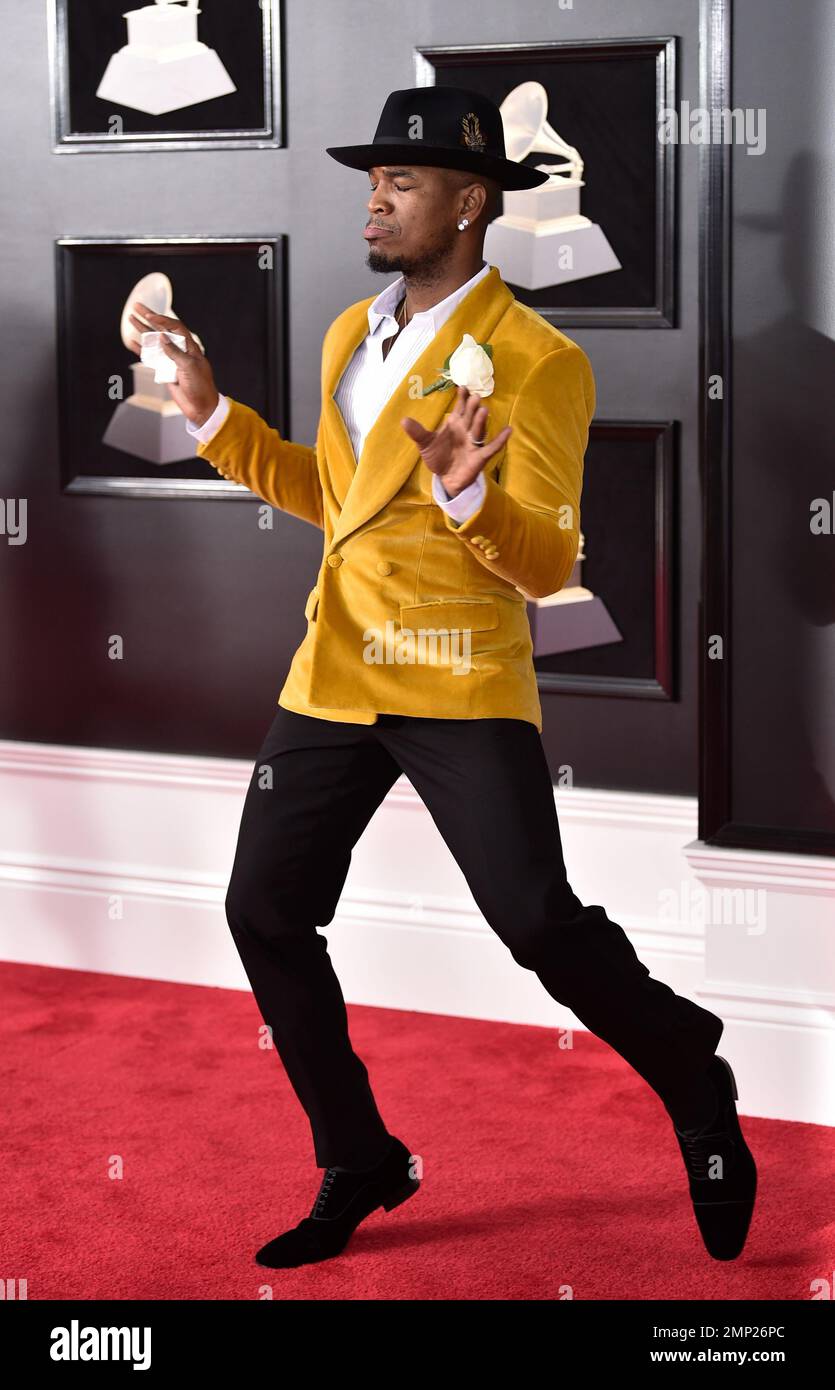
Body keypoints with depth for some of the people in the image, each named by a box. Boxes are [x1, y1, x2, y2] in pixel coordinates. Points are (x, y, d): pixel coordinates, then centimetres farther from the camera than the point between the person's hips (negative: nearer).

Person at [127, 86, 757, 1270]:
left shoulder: (535, 362, -10)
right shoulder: (350, 334, 12)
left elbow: (549, 562, -15)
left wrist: (469, 494, -34)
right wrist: (213, 415, 15)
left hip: (460, 684, -7)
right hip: (334, 674, 7)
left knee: (540, 923, -14)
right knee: (266, 913, 6)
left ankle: (700, 1097, 14)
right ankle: (359, 1170, 21)